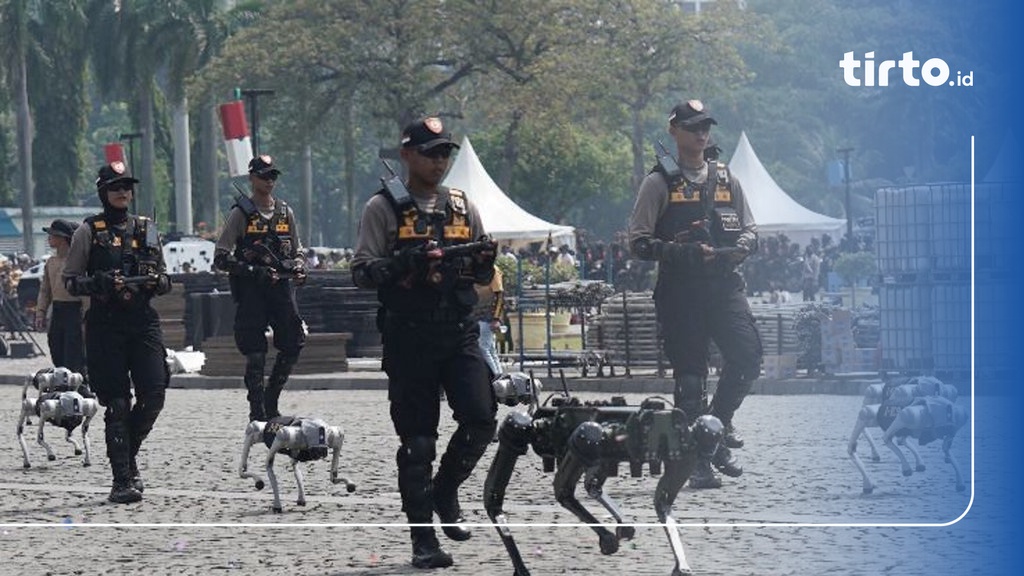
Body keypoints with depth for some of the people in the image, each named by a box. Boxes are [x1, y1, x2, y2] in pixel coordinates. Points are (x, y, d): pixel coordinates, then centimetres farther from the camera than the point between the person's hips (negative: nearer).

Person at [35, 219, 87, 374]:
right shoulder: (51, 262, 13)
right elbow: (45, 290, 19)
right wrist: (40, 313, 10)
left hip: (74, 309, -8)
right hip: (57, 311, 8)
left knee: (74, 361, -9)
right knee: (57, 357, 10)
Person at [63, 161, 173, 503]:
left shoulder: (147, 230, 14)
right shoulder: (89, 232, 3)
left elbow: (164, 278, 20)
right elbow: (70, 280, 2)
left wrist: (157, 281, -3)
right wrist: (100, 283, -17)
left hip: (144, 322, 3)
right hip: (106, 324, -3)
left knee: (154, 393, -7)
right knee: (117, 403, -4)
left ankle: (128, 452, 20)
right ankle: (122, 481, 0)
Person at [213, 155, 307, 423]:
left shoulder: (285, 212, 13)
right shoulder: (241, 213, -3)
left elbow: (297, 250, 22)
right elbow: (221, 257, -7)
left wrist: (299, 268, -1)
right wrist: (255, 271, -17)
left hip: (282, 288, 5)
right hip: (251, 291, -5)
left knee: (293, 344, 0)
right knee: (255, 354, -4)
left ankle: (271, 401, 17)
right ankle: (257, 411, 2)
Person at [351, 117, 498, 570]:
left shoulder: (462, 206, 15)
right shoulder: (384, 208, 1)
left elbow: (482, 277, 21)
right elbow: (362, 272, -6)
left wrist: (482, 261, -3)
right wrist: (406, 264, -22)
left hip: (459, 332, 4)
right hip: (409, 336, -4)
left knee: (481, 420, -9)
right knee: (417, 438, -1)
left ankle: (445, 490, 19)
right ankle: (422, 538, 5)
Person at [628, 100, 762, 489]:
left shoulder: (726, 179, 15)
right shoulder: (660, 182, 1)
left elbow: (749, 231, 18)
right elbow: (639, 242, -4)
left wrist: (739, 248, -5)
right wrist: (683, 251, -17)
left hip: (724, 284, 3)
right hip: (680, 290, -3)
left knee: (748, 354, -15)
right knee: (690, 374, -2)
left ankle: (719, 421, 10)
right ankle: (698, 461, 5)